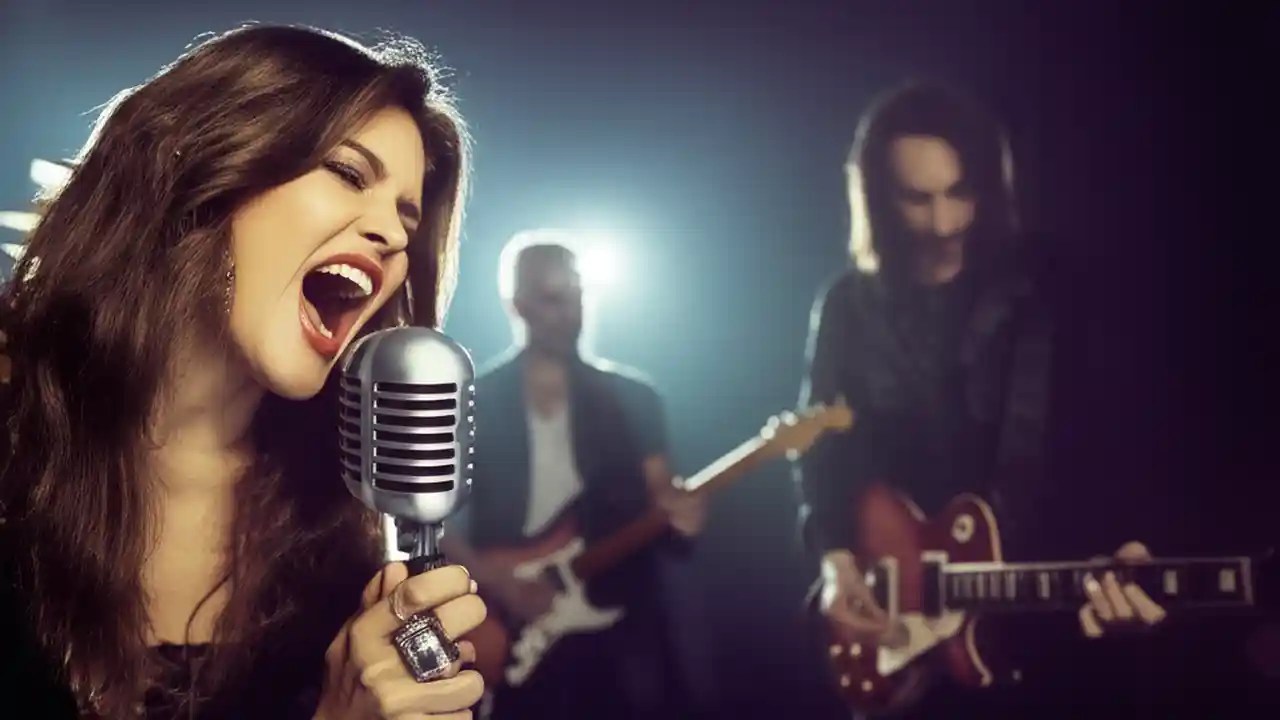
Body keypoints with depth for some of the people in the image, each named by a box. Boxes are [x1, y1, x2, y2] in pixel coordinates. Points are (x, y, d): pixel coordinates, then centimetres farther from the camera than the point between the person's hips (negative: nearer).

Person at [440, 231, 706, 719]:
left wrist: (677, 517, -16)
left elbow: (659, 494, 6)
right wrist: (498, 581, -11)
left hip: (621, 618, 1)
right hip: (516, 635, -1)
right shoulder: (472, 403, 2)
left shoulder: (631, 397, 8)